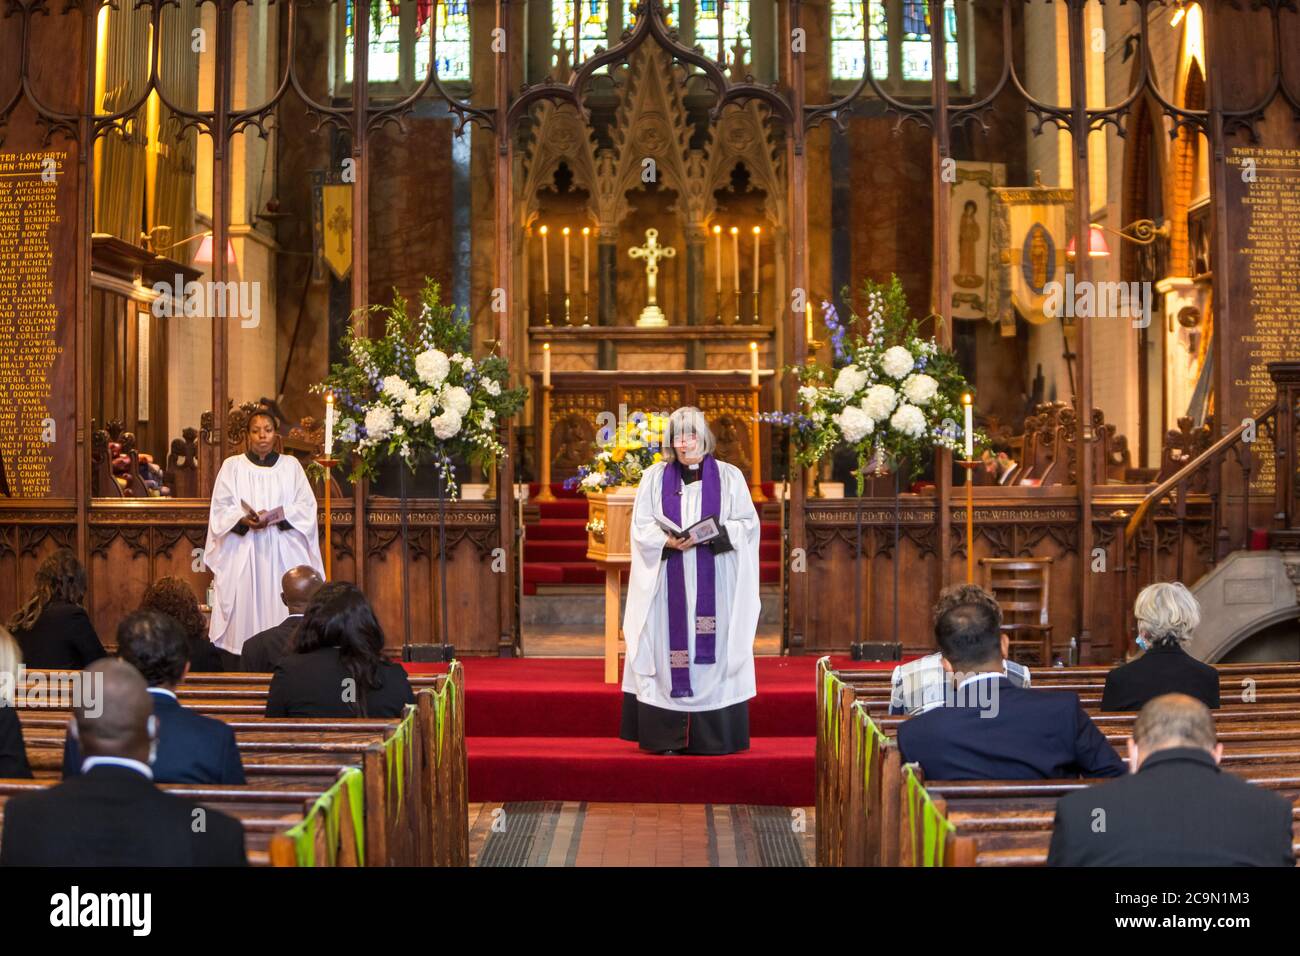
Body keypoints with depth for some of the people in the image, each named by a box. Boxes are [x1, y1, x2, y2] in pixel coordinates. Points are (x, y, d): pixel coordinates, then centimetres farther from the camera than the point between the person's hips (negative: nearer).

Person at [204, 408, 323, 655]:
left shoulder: (291, 465, 12)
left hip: (283, 553, 1)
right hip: (243, 552, 0)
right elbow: (221, 510, 3)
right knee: (245, 610, -6)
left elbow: (306, 507, 4)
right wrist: (244, 520, -17)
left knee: (282, 606, -7)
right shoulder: (232, 466, 10)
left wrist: (274, 516, -12)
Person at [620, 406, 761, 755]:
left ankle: (714, 736, 0)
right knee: (671, 646, -3)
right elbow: (641, 526, 5)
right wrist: (668, 541, -14)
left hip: (715, 583, 0)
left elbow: (747, 523, 4)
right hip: (670, 581, 0)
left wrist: (715, 534, -13)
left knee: (714, 649, -4)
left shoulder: (729, 476, 8)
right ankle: (669, 736, 0)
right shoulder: (654, 477, 10)